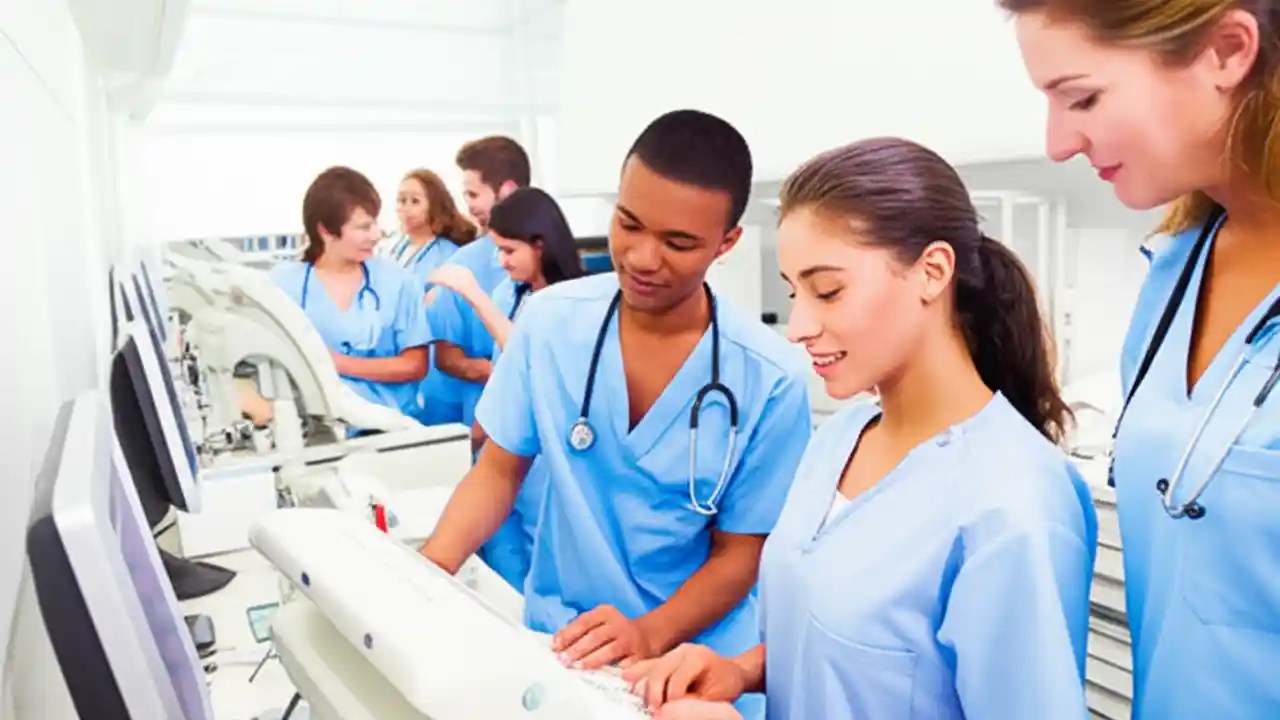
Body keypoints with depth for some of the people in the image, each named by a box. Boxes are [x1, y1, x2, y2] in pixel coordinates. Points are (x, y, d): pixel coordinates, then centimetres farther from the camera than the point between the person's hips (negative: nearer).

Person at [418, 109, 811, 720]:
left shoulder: (769, 380, -18)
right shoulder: (548, 319, -12)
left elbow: (739, 553, -10)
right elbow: (499, 468, -2)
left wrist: (649, 635, -25)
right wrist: (432, 564, -19)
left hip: (693, 667, -2)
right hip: (553, 645, 3)